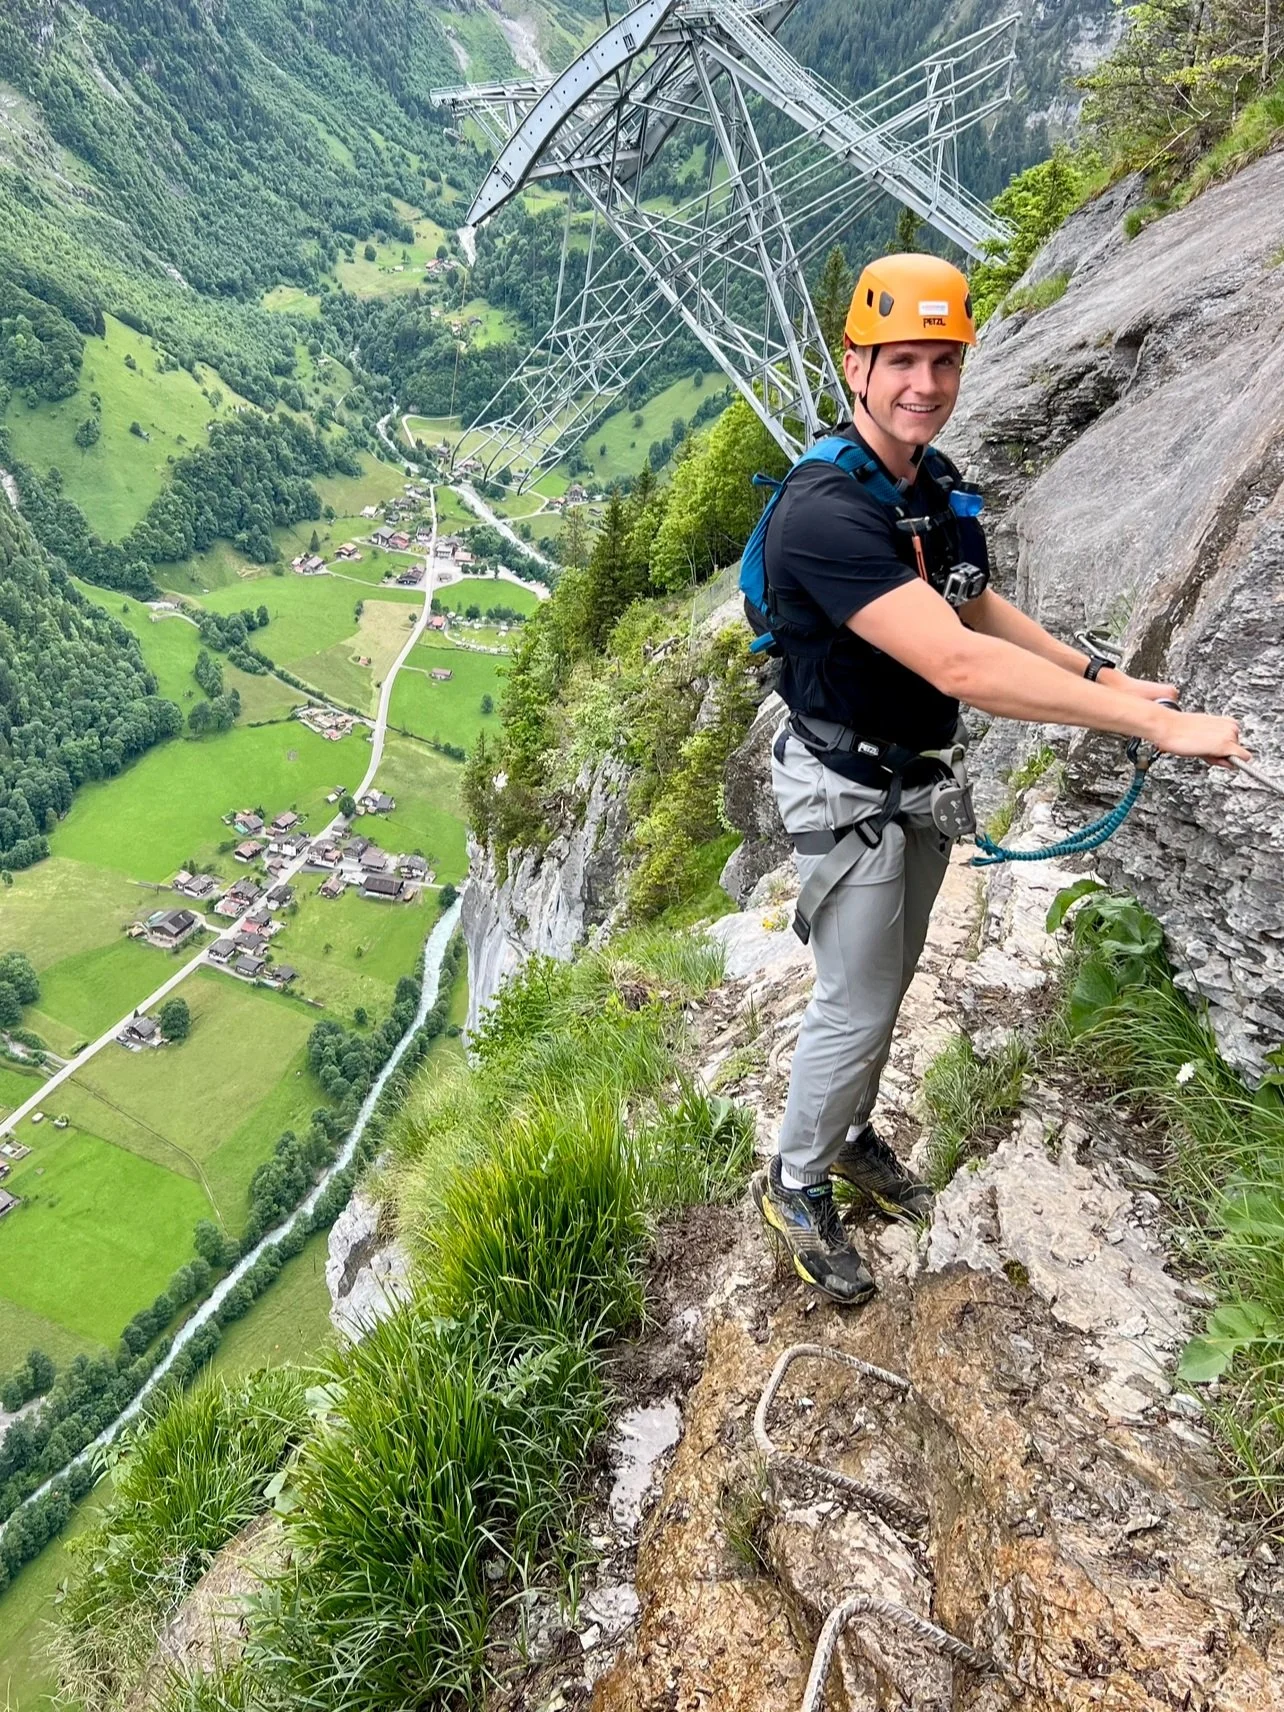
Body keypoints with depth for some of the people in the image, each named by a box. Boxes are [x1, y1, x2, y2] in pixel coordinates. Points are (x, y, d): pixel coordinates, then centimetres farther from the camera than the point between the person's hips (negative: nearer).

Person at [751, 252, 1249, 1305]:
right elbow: (959, 665, -38)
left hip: (925, 781, 8)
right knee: (856, 1004, 3)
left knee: (890, 981, 21)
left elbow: (981, 609, 17)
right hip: (851, 793, -8)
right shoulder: (826, 510, -29)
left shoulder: (941, 489, 0)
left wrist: (1101, 676, 4)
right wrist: (1162, 725, -35)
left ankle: (851, 1135, 44)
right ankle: (795, 1183, 27)